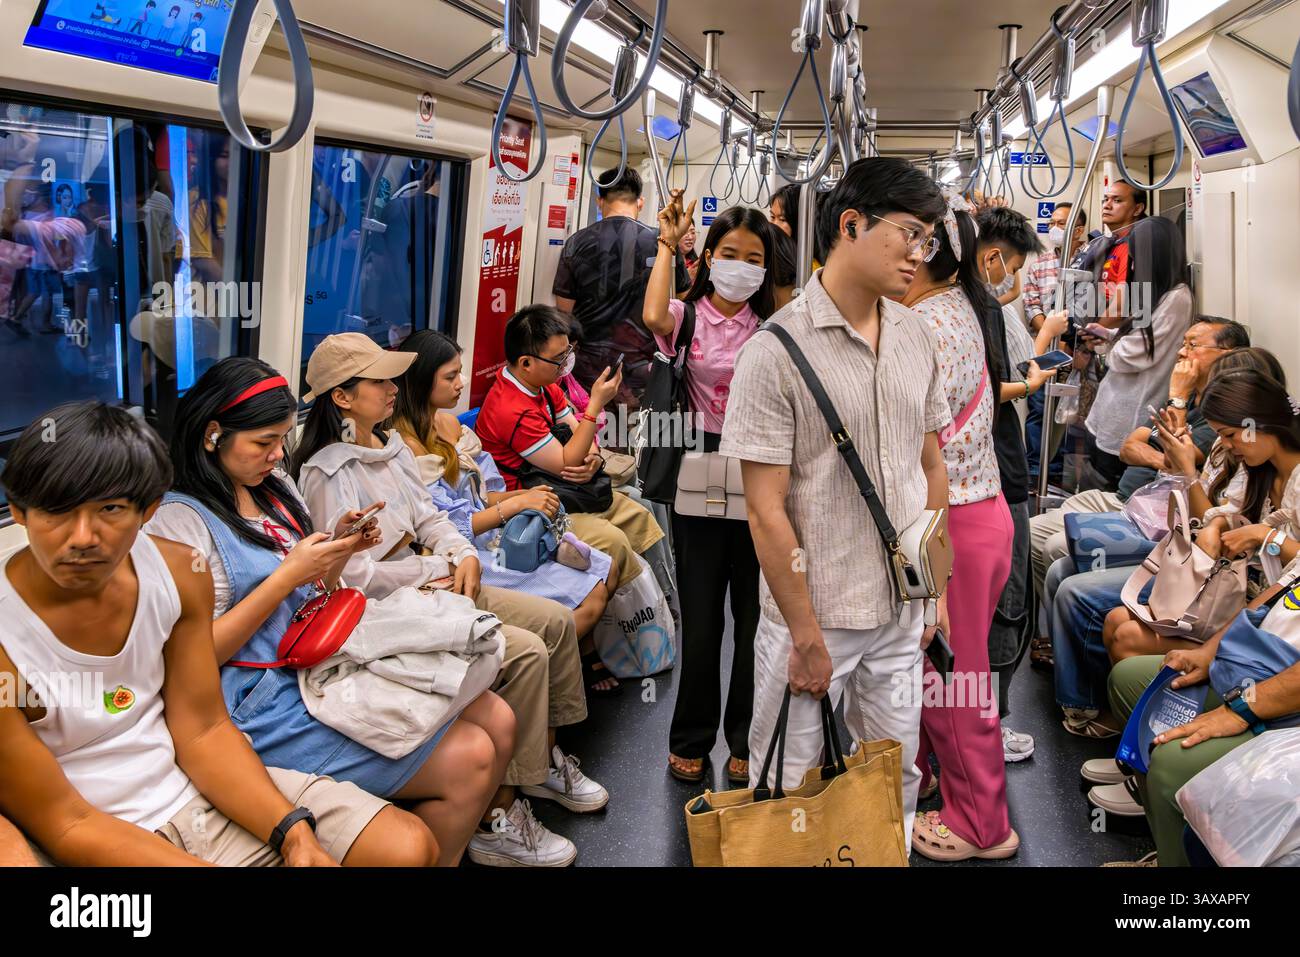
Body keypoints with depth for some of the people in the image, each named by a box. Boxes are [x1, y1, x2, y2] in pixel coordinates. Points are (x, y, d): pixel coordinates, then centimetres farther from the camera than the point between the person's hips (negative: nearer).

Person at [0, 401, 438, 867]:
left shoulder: (181, 573, -8)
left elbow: (202, 731, -1)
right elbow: (64, 823, -17)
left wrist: (294, 832, -14)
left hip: (195, 786, 5)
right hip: (101, 839, -5)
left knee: (409, 845, -4)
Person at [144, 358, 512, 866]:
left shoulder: (275, 486, 12)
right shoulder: (180, 519, -11)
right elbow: (198, 654, -16)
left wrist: (341, 548, 1)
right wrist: (287, 576, -18)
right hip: (267, 703, -8)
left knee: (497, 720, -5)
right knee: (469, 758, -16)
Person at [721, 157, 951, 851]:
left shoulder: (914, 335, 4)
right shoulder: (776, 350, -16)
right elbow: (767, 509, -16)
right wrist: (808, 635, -14)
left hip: (900, 611, 6)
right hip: (813, 613, -6)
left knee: (897, 780, 20)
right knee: (787, 789, 10)